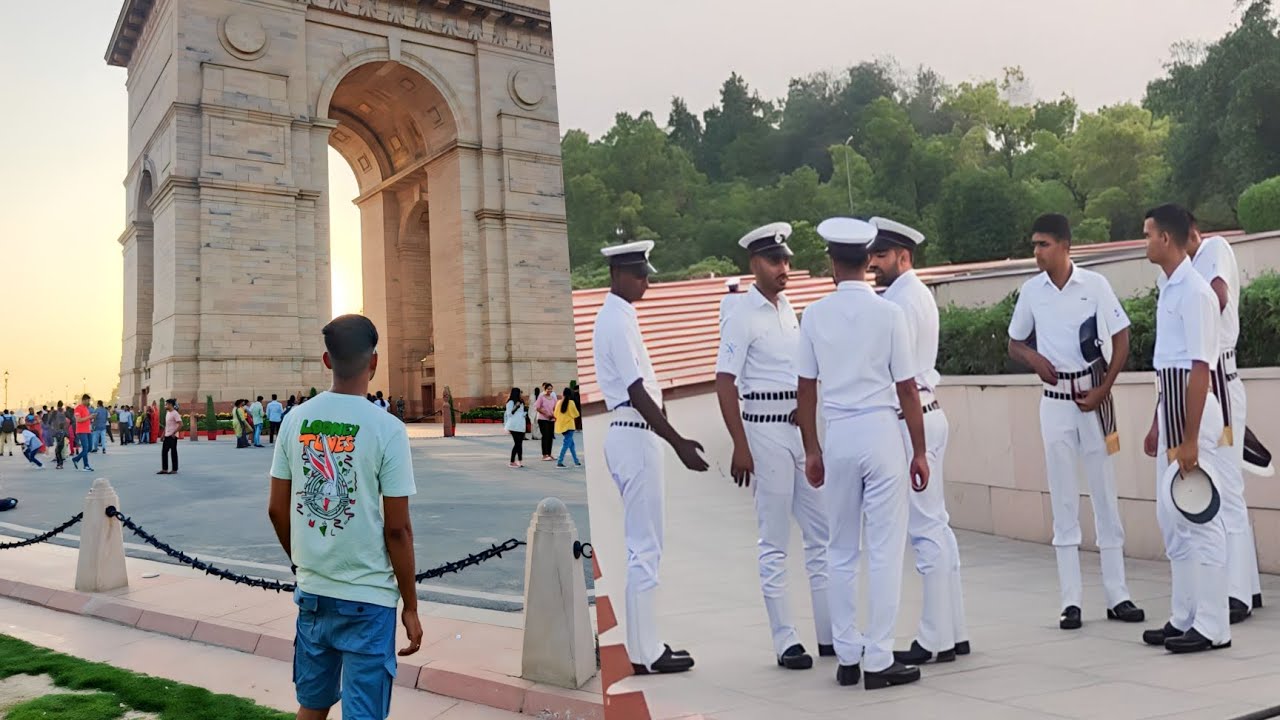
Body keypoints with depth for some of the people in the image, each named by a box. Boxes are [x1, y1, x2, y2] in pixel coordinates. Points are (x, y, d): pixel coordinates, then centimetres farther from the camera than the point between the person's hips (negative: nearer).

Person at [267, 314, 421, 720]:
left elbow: (277, 510, 6)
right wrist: (410, 607, -3)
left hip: (311, 592, 5)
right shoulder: (386, 428, -14)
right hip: (367, 598, -5)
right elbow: (396, 529, -13)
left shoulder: (295, 420, 0)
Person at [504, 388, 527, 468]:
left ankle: (520, 461, 11)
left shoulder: (520, 402, 19)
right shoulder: (511, 402, -7)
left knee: (520, 443, 7)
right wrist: (516, 407, -19)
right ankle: (512, 462, -5)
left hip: (520, 425, 8)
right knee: (517, 443, -9)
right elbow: (509, 414, -12)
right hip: (514, 426, -8)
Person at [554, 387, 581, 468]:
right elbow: (576, 415, -5)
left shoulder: (559, 403, 2)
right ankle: (559, 462, -14)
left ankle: (576, 461, 22)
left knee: (571, 443, 17)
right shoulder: (571, 402, -9)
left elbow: (555, 415, 7)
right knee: (566, 443, -4)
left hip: (561, 426, 5)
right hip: (569, 426, -5)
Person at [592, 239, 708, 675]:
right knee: (646, 548, -4)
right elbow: (638, 392, -20)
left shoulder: (618, 317, 16)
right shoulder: (617, 321, -14)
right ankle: (645, 653, 5)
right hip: (635, 437, -10)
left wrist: (672, 439, 18)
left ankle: (645, 645, 23)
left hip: (628, 435, 10)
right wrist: (678, 443, -19)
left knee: (642, 546, 15)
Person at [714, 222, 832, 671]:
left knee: (823, 533, 10)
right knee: (775, 541, 1)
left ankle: (830, 634, 21)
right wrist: (741, 447, -17)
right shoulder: (743, 315, -9)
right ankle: (785, 641, 10)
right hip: (765, 430, -7)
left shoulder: (788, 309, 13)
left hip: (801, 428, 8)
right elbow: (725, 384, -13)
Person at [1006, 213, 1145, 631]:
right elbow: (1014, 344, 13)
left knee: (1105, 494, 6)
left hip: (1093, 396, -2)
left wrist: (1103, 390, -9)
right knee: (1063, 501, 4)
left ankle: (1117, 596, 15)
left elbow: (1121, 341, -1)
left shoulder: (1094, 284, -5)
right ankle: (1071, 601, 9)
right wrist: (1034, 358, -9)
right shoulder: (1031, 290, 2)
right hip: (1055, 401, 2)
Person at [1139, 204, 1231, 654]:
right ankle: (1183, 618, 24)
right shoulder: (1168, 289, 13)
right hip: (1170, 405, 10)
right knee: (1171, 517, 14)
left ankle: (1212, 627, 7)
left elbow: (1199, 369, -19)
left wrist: (1190, 439, -21)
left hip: (1193, 411, -10)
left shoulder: (1194, 292, -15)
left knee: (1199, 518, -3)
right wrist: (1157, 426, 19)